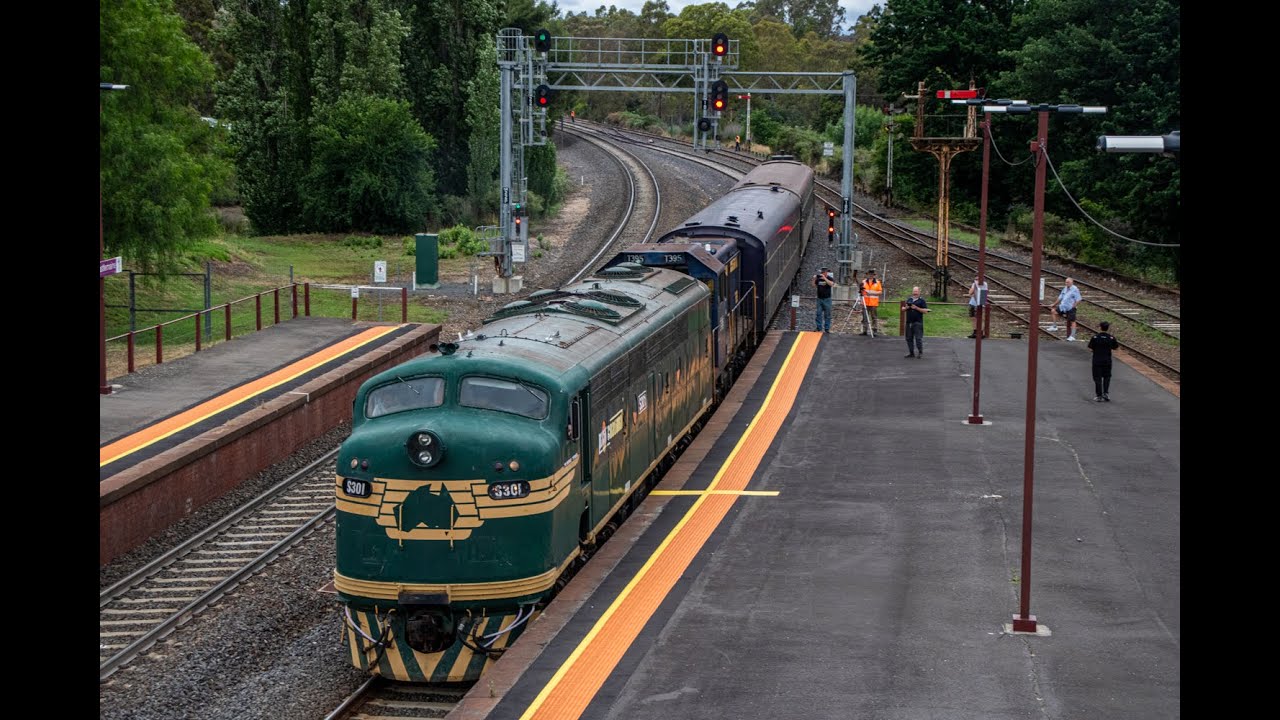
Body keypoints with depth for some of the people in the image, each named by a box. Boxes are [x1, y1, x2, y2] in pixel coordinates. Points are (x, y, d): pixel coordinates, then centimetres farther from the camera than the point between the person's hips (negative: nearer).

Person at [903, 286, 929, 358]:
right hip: (909, 322, 6)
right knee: (909, 338, 7)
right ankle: (911, 353, 15)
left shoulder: (921, 300, 1)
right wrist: (906, 308, -3)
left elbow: (925, 311, -7)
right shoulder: (909, 300, 16)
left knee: (918, 338, -9)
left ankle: (920, 352, -1)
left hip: (918, 322, -6)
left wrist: (916, 308, -15)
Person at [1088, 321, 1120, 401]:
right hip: (1107, 361, 1)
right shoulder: (1111, 338, -6)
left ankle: (1099, 396, 5)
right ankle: (1106, 393, 8)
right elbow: (1115, 347, 3)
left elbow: (1091, 349, -7)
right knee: (1107, 377, 18)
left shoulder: (1095, 338, -9)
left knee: (1097, 378, 5)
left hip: (1097, 361, -1)